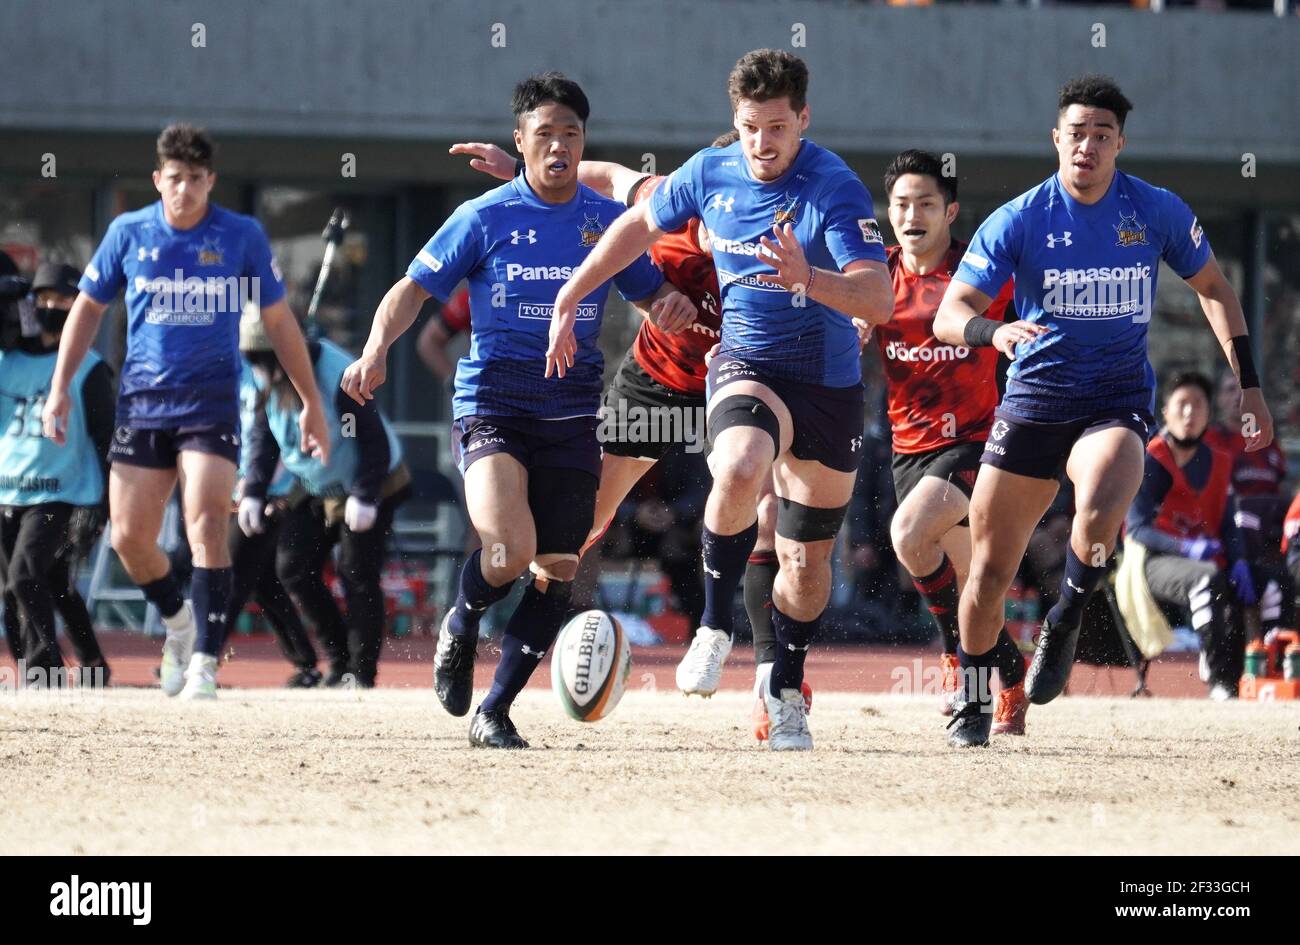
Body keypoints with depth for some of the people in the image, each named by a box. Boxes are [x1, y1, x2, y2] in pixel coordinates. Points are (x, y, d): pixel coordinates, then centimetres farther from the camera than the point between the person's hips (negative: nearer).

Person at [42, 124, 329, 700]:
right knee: (129, 537, 0)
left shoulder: (242, 236, -1)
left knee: (206, 524, -19)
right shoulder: (128, 233, 3)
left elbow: (279, 321, 8)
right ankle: (178, 621, 30)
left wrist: (311, 403, 9)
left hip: (212, 401, -3)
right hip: (142, 399, 3)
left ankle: (205, 663, -16)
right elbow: (88, 307, 14)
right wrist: (60, 388, 7)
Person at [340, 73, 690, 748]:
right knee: (511, 549, -24)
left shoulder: (608, 222, 7)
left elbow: (653, 299, 17)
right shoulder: (485, 218, -1)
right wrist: (376, 349, -20)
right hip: (491, 407, -4)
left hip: (572, 418, 4)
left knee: (556, 572, 0)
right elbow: (414, 288, -1)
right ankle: (461, 627, 11)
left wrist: (675, 307, -8)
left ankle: (494, 711, 15)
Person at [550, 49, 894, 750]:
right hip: (746, 363, 1)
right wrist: (568, 301, 17)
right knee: (740, 470, -34)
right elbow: (639, 226, 15)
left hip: (829, 383, -1)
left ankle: (786, 690, 31)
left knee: (806, 560, 8)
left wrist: (808, 278, -44)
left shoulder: (836, 189, -17)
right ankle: (714, 626, -15)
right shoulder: (711, 174, -4)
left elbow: (878, 300, -26)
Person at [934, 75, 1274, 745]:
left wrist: (1249, 385, 9)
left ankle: (1063, 625, -5)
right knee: (990, 569, 3)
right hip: (1033, 398, 1)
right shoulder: (1018, 220, -6)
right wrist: (994, 331, -33)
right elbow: (949, 316, -9)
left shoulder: (1157, 212, -3)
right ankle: (973, 701, 25)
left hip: (1118, 401, -1)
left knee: (1098, 513, -33)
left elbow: (1213, 288, 14)